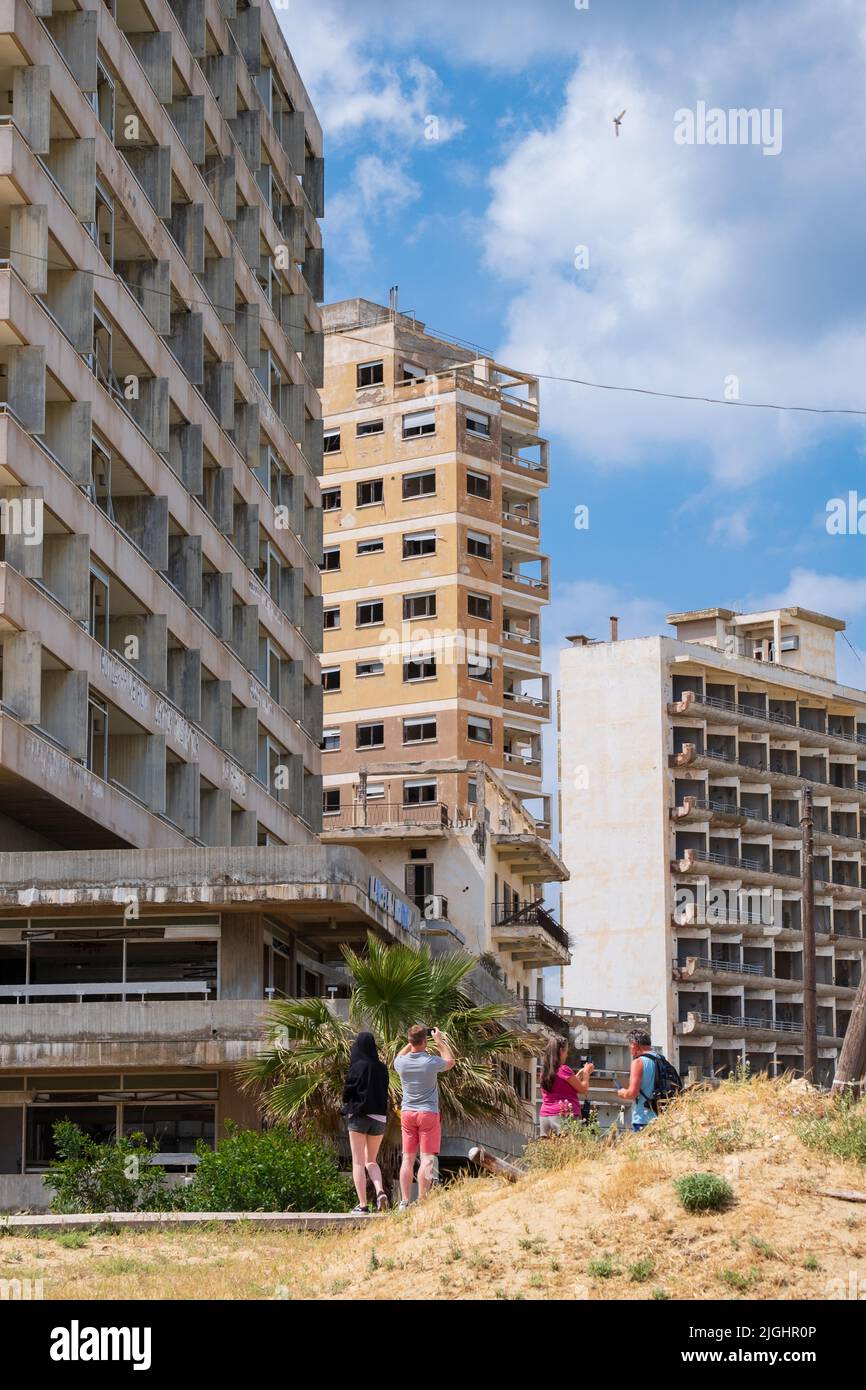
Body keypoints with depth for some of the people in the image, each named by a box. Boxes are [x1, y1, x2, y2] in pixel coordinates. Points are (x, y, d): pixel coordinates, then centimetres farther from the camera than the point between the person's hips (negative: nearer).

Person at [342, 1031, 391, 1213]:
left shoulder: (357, 1066, -10)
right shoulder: (382, 1068, 4)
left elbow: (347, 1092, -7)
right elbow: (385, 1093, 10)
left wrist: (347, 1109, 11)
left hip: (359, 1115, -4)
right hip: (379, 1117, 4)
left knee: (358, 1162, 3)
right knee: (371, 1161, 17)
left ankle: (362, 1204, -5)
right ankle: (380, 1191, -8)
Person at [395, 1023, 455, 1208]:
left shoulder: (401, 1063, -4)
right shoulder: (431, 1062, -14)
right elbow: (450, 1061, 8)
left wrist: (410, 1043, 20)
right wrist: (440, 1041, 15)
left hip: (407, 1113, 4)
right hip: (428, 1113, -4)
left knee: (407, 1158, 7)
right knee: (427, 1158, -3)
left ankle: (405, 1202, 4)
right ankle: (422, 1202, -9)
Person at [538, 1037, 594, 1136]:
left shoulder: (545, 1071, 13)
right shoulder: (563, 1070, -8)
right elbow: (583, 1089, 0)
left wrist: (579, 1074, 29)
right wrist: (586, 1073, 17)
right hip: (564, 1116, -7)